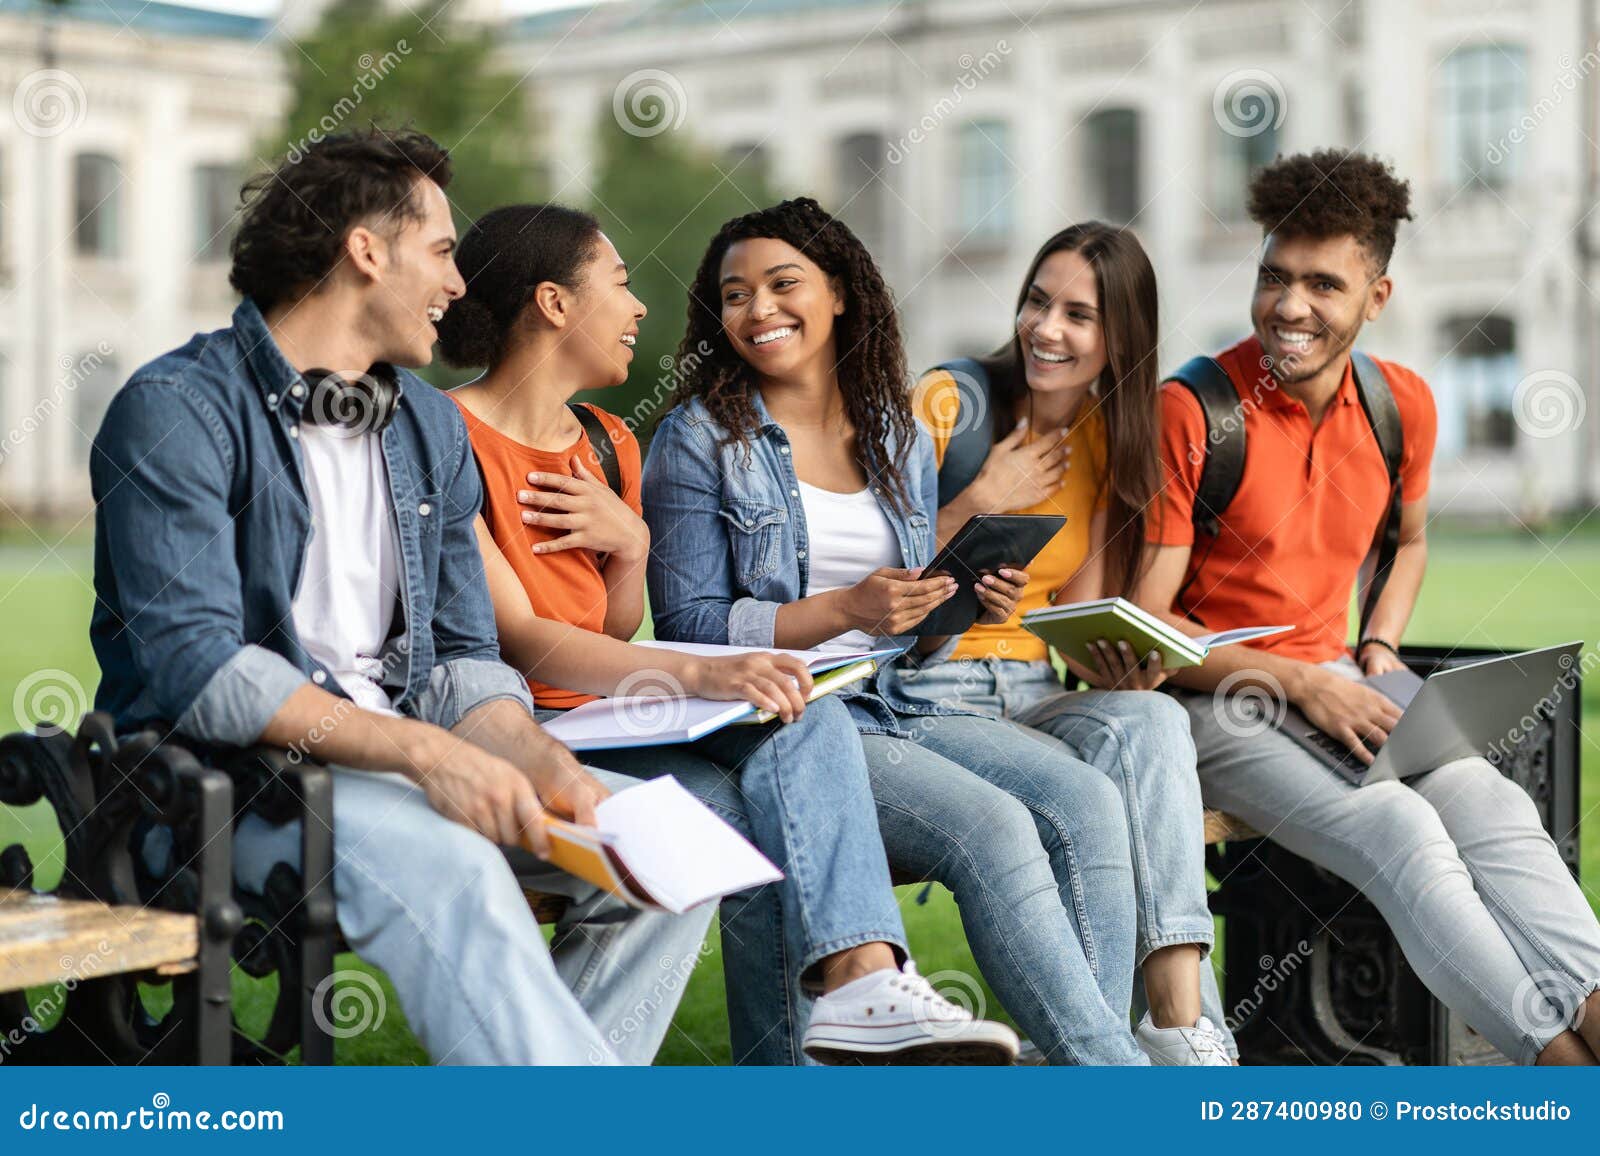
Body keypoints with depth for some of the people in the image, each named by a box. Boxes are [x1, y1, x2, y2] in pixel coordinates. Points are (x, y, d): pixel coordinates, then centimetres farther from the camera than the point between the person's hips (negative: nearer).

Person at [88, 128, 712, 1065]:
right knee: (452, 867, -35)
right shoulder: (178, 409, -8)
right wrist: (426, 751, -26)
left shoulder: (432, 426, 17)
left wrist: (541, 763, -10)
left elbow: (461, 656, 13)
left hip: (398, 759, 8)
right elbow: (194, 666, -19)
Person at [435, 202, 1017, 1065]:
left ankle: (861, 979, -39)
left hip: (605, 715, 7)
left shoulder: (608, 444, 18)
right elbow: (517, 638, -19)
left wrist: (631, 544, -3)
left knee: (805, 718, -21)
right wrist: (700, 676, -31)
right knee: (717, 801, -31)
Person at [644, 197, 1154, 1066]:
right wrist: (845, 610, -18)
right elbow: (689, 626, -7)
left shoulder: (899, 438, 16)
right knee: (993, 826, -28)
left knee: (1084, 800, -20)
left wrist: (963, 608, -2)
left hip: (900, 703, 6)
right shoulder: (700, 439, 0)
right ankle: (1115, 1070, -22)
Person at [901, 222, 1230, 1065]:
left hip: (1033, 688, 5)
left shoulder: (1107, 442, 11)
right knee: (1079, 797, -34)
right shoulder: (949, 404, -5)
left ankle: (1180, 1023, -38)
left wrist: (1116, 665, -12)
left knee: (1152, 720, -30)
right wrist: (979, 502, -13)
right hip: (920, 691, -4)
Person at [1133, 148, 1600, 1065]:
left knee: (1494, 807, -25)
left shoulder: (1403, 406, 6)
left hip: (1337, 677, 5)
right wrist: (1302, 682, -17)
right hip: (1218, 698, -5)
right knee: (1398, 829, -31)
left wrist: (1379, 648, 6)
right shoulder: (1192, 412, -12)